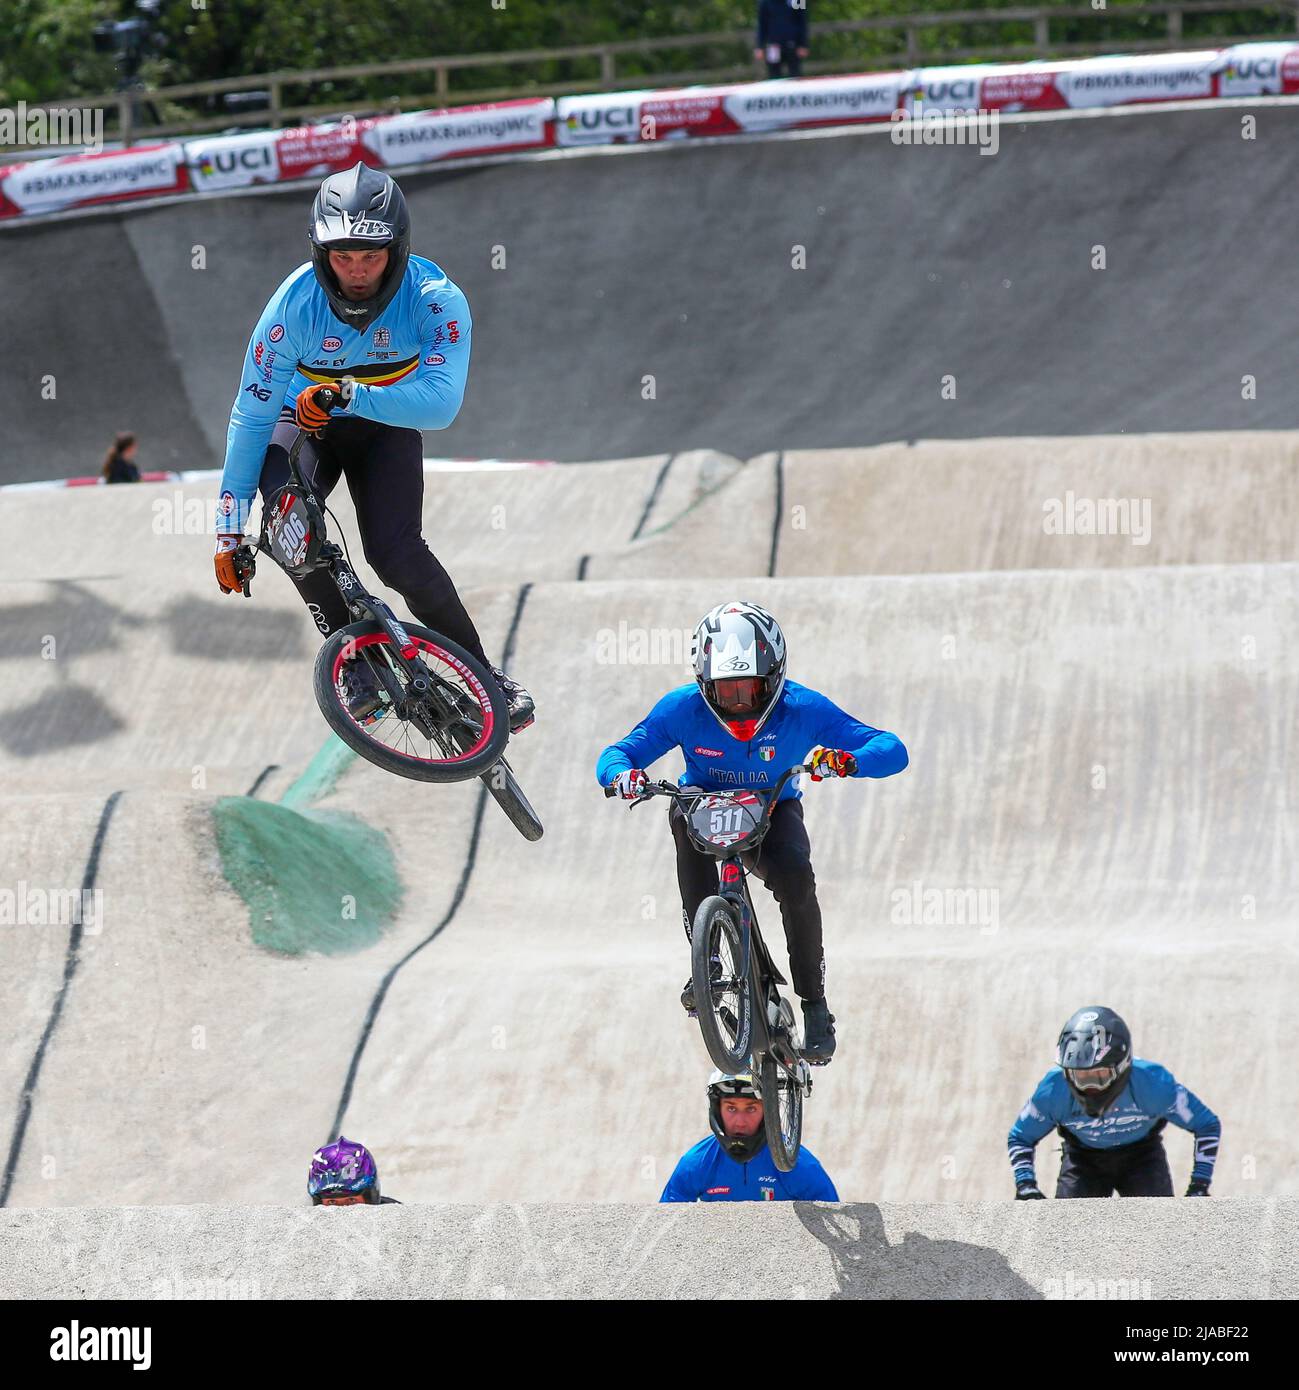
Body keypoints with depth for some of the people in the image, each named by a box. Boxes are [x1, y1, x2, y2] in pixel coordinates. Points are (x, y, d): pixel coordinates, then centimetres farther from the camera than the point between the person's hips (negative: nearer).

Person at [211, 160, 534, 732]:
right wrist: (228, 531, -22)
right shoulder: (294, 305, -28)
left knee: (397, 555, -23)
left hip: (386, 428, 0)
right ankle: (353, 657, -19)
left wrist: (349, 397, -52)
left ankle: (482, 670, -2)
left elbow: (440, 403, -40)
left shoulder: (434, 298, -29)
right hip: (307, 420, 1)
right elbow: (251, 417, -22)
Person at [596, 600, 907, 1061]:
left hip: (773, 812, -1)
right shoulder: (682, 709, -23)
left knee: (794, 876, -32)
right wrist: (622, 773, -43)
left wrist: (848, 760, -51)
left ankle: (814, 1002, -15)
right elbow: (613, 756, -17)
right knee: (683, 814, -35)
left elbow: (892, 750, -29)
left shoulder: (802, 709, -25)